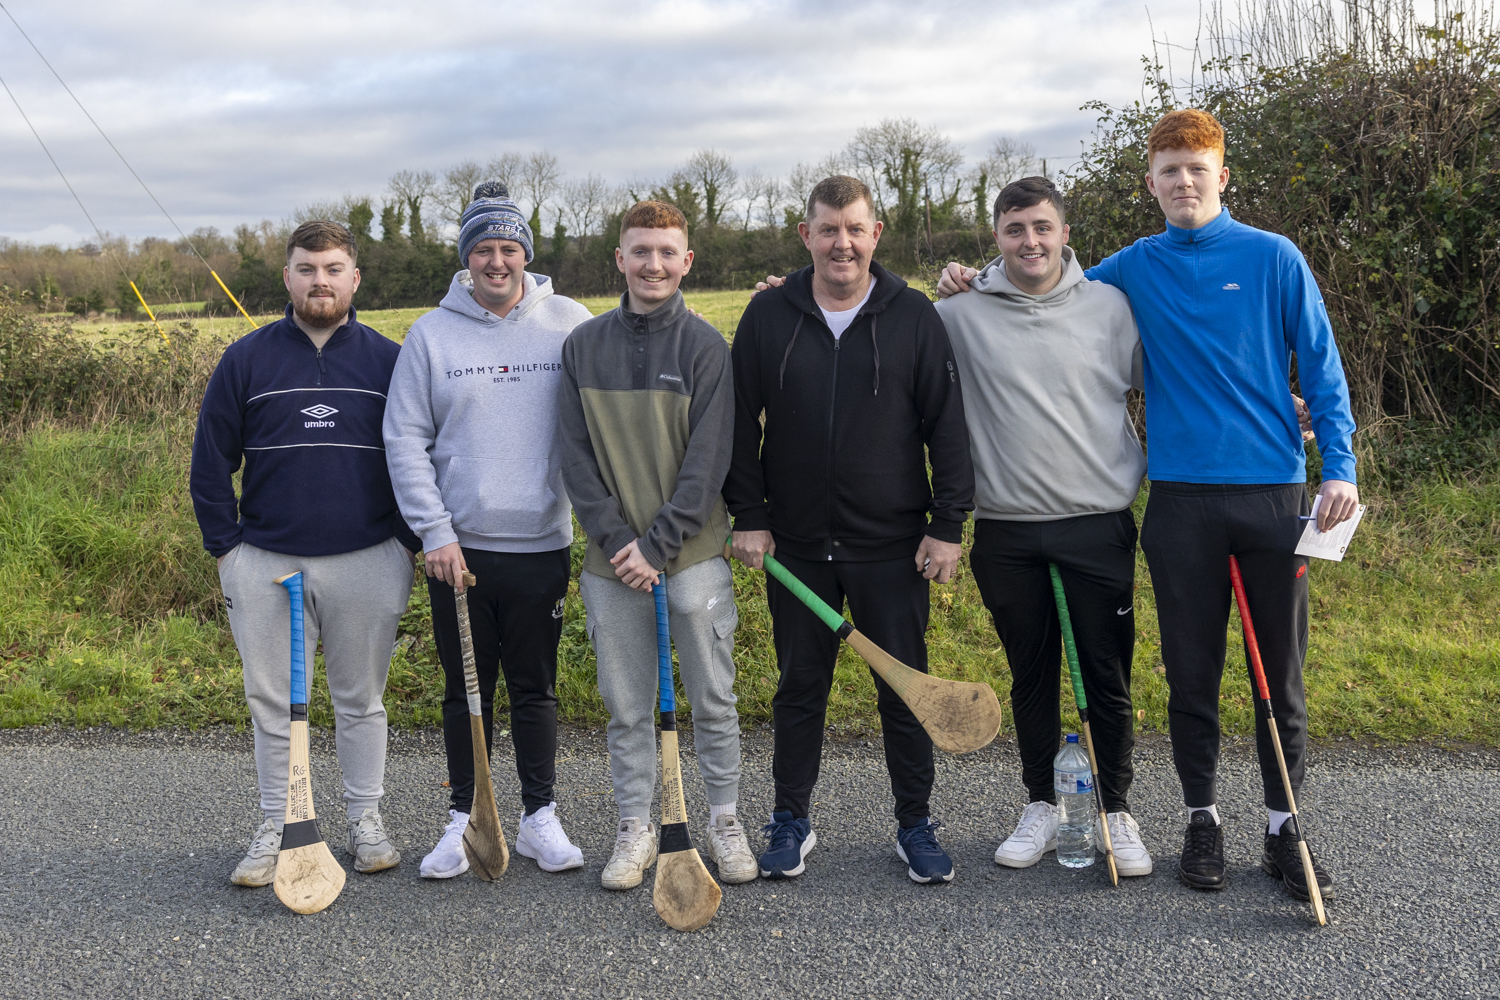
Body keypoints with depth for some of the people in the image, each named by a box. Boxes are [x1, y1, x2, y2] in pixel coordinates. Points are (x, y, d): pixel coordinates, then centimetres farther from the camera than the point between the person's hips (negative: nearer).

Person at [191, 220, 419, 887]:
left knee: (361, 699, 11)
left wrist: (408, 543, 1)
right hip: (266, 564, 1)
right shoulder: (246, 360, 3)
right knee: (272, 702, 8)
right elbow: (210, 462, 5)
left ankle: (366, 820, 24)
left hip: (368, 562, 0)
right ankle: (277, 827, 21)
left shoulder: (389, 361, 2)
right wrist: (226, 548, 0)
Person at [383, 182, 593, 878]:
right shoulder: (431, 334, 1)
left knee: (535, 689, 9)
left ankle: (540, 818, 22)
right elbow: (404, 441, 0)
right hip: (457, 547, 0)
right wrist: (435, 533, -7)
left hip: (542, 544, 0)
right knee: (465, 689, 10)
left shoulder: (569, 324, 1)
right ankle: (463, 819, 24)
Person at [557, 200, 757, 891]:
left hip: (693, 554, -2)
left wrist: (659, 545, -14)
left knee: (713, 698, 7)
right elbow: (576, 454, 2)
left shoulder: (706, 347, -2)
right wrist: (616, 538, -9)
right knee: (627, 706, 9)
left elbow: (709, 459, -7)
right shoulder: (583, 347, 5)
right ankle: (635, 829, 22)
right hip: (612, 558, 2)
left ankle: (725, 821, 22)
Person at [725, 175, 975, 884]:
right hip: (795, 545, 1)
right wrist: (749, 515, 0)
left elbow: (946, 423, -1)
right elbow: (741, 424, 6)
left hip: (892, 545, -1)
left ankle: (915, 825, 21)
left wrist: (948, 524, -4)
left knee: (905, 688, 6)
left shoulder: (913, 315, -1)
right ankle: (791, 822, 25)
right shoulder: (767, 316, 2)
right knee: (800, 687, 11)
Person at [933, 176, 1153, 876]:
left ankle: (1117, 813, 22)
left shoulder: (1110, 306, 3)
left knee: (1108, 680, 5)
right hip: (1006, 534, 1)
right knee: (1031, 678, 13)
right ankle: (1041, 808, 28)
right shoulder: (961, 313, 2)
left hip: (1098, 527, 0)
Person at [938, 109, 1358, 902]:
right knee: (1192, 673, 7)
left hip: (1273, 493, -1)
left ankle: (1284, 830, 19)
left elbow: (1321, 367, 2)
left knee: (1281, 672, 6)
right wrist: (975, 287, 2)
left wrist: (1339, 466, -7)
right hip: (1181, 500, 1)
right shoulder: (1135, 268, 7)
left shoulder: (1273, 258, 2)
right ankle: (1203, 821, 22)